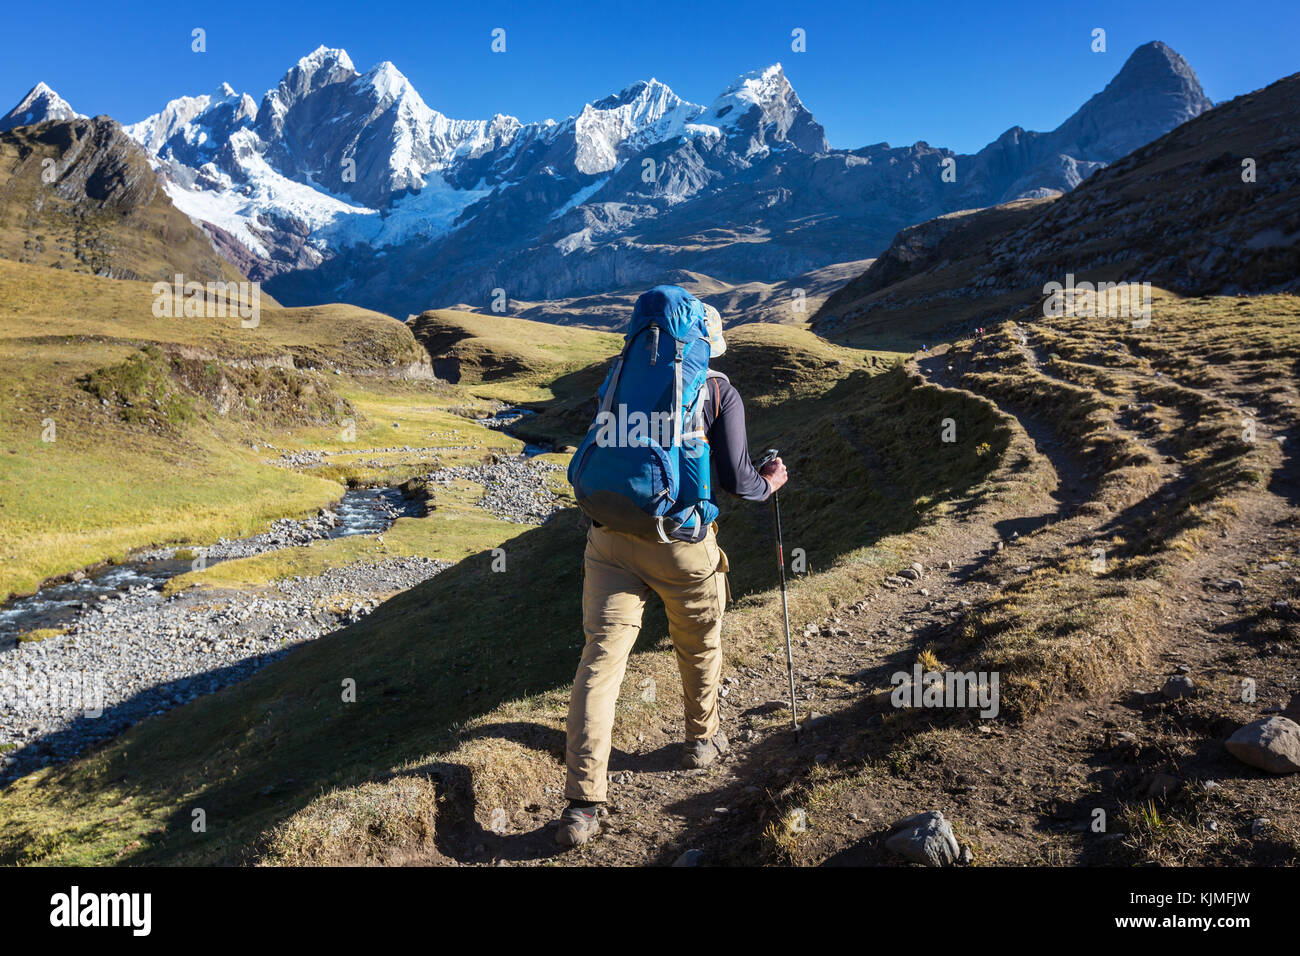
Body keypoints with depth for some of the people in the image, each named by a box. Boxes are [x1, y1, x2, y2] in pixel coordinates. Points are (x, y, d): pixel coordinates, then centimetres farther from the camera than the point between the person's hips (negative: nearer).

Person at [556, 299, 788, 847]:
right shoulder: (720, 392, 0)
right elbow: (736, 482, -6)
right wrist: (770, 481, 14)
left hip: (611, 537, 2)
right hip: (682, 543, -2)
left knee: (601, 657, 2)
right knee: (699, 646, 23)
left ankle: (583, 801, -1)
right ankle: (702, 739, 44)